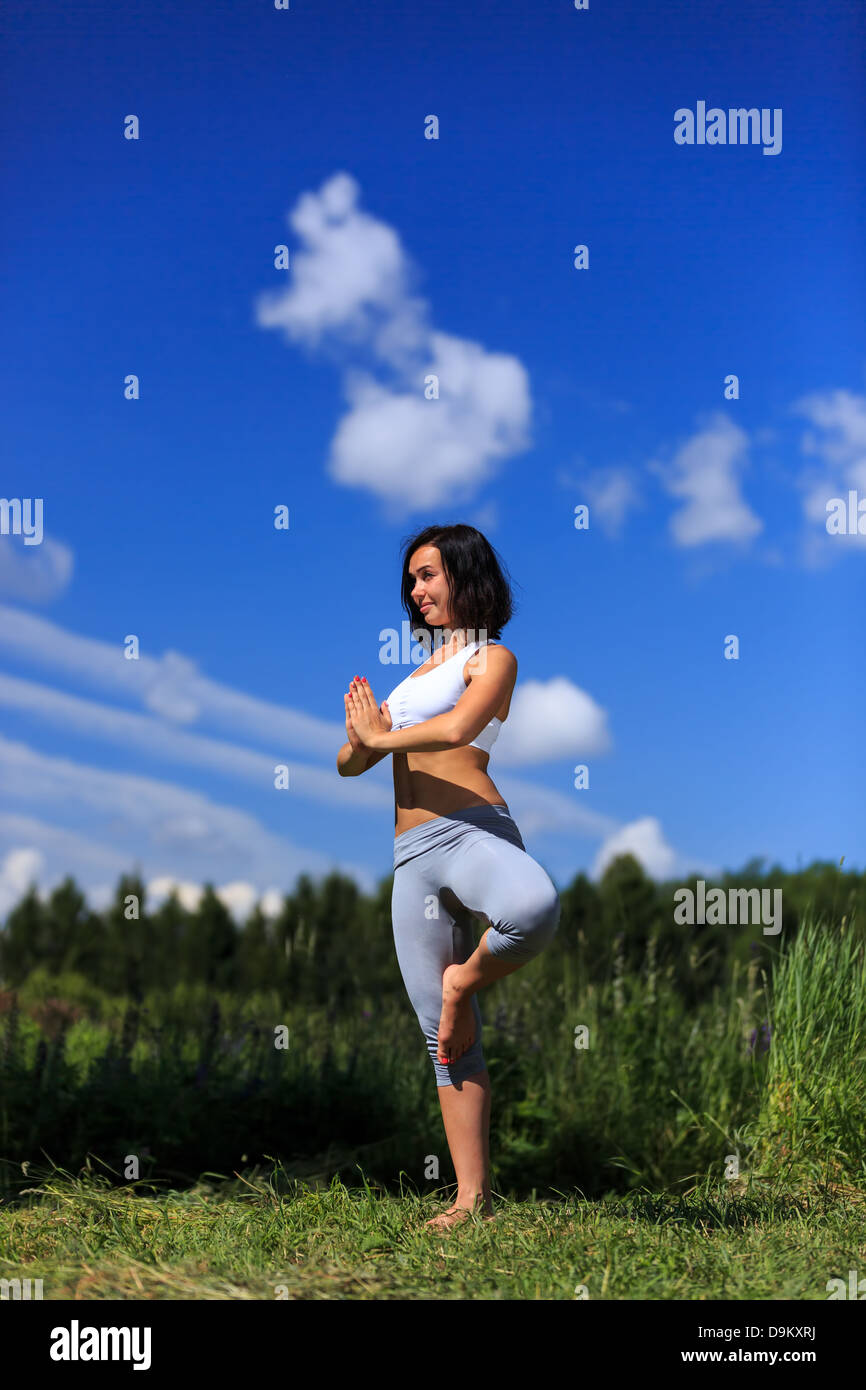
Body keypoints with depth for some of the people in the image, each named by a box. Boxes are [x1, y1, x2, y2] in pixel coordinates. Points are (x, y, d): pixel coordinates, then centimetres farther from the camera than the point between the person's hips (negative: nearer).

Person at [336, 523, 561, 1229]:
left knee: (535, 908, -40)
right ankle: (472, 1197, 5)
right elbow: (349, 765, 26)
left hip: (472, 831, -6)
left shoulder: (492, 658, 7)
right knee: (445, 1038, 1)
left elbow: (457, 728, -15)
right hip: (413, 859, 6)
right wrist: (358, 739, 3)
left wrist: (383, 738, 0)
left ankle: (466, 981, -12)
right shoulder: (419, 669, 29)